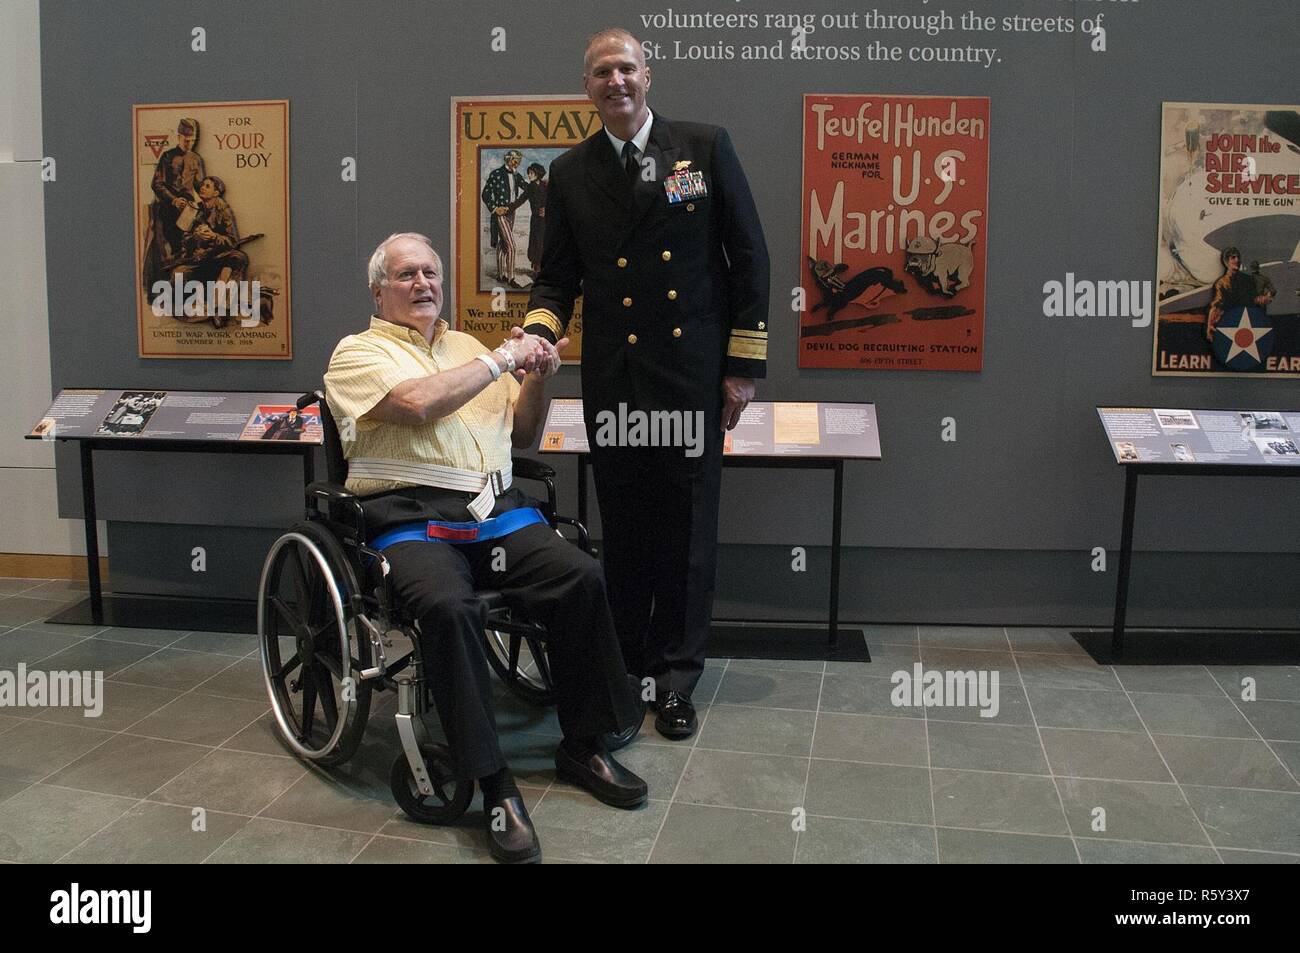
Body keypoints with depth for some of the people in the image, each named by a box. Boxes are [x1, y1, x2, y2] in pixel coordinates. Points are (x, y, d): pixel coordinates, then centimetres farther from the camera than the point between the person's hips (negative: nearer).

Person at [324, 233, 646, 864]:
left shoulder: (467, 347, 26)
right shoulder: (357, 352, 9)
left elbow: (521, 436, 26)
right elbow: (417, 404, -13)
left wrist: (536, 379, 7)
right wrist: (502, 359, -4)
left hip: (497, 508, 5)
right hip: (410, 515, -4)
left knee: (582, 576, -21)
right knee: (449, 606, -35)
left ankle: (583, 747, -5)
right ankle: (493, 782, -23)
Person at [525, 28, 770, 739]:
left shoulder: (705, 147, 3)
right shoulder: (570, 172, 9)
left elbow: (749, 258, 1)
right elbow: (557, 278, 10)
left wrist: (744, 365, -3)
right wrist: (538, 332, -12)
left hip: (693, 373, -2)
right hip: (612, 380, 2)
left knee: (687, 525, 3)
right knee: (622, 524, 9)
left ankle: (675, 676, 16)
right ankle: (623, 662, 24)